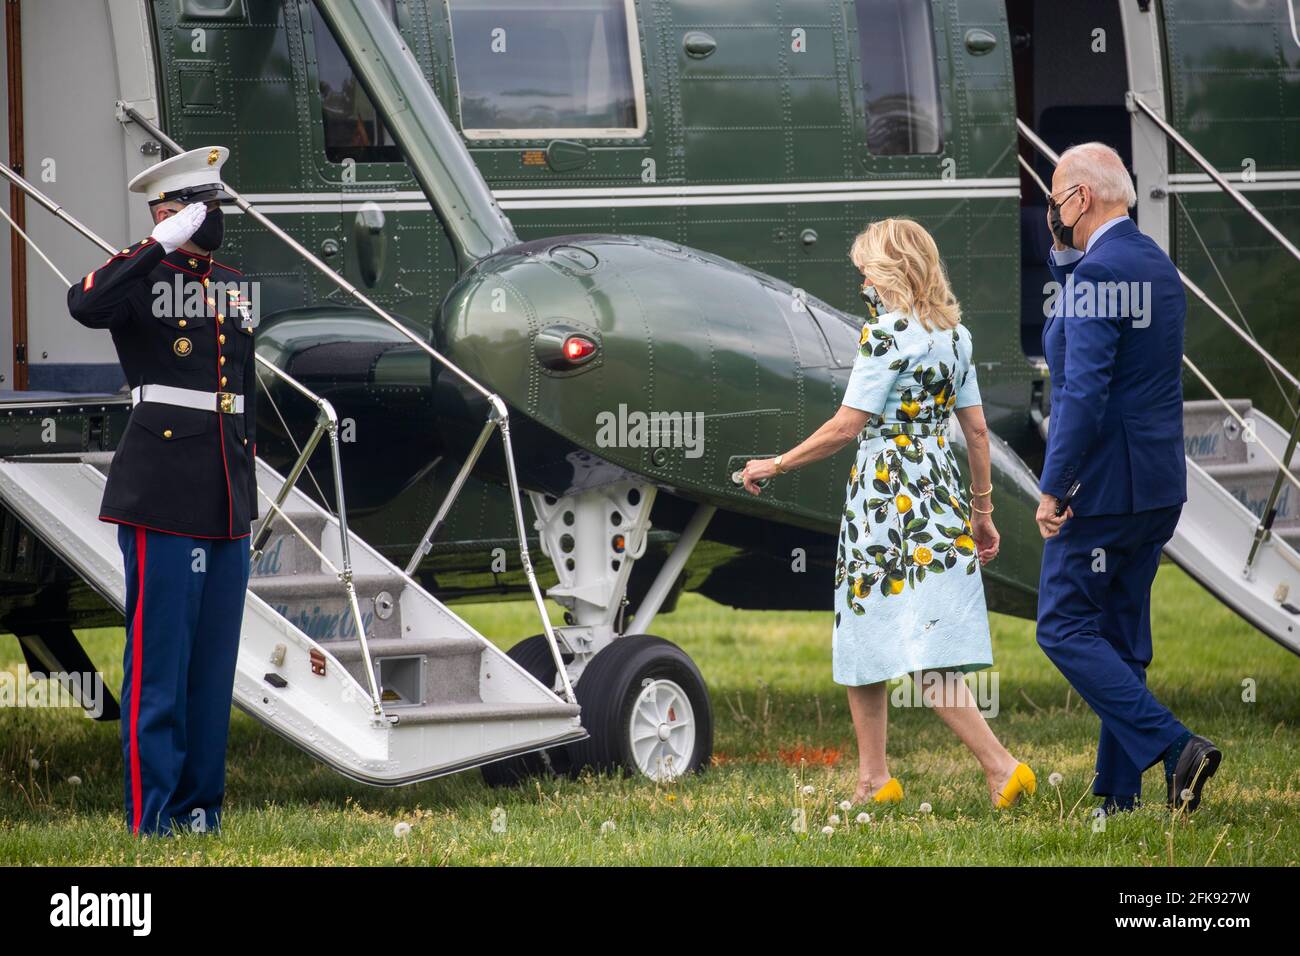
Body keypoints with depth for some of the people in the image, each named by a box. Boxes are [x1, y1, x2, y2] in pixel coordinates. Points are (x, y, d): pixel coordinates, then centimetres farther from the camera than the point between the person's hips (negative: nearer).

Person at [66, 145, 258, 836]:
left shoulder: (230, 286, 17)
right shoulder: (140, 279, -4)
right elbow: (86, 306, -28)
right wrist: (163, 247, -26)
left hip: (227, 499, 7)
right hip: (164, 496, -7)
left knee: (215, 657, 9)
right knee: (160, 655, -6)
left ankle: (202, 805, 15)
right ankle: (152, 815, -3)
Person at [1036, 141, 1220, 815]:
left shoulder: (1098, 272, -17)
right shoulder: (1157, 266, 12)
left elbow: (1084, 388, -24)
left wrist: (1053, 487, -21)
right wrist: (1064, 252, 15)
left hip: (1100, 485, -9)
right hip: (1159, 488, 9)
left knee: (1064, 628, -3)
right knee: (1121, 637, 13)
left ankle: (1173, 747, -13)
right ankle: (1118, 793, 15)